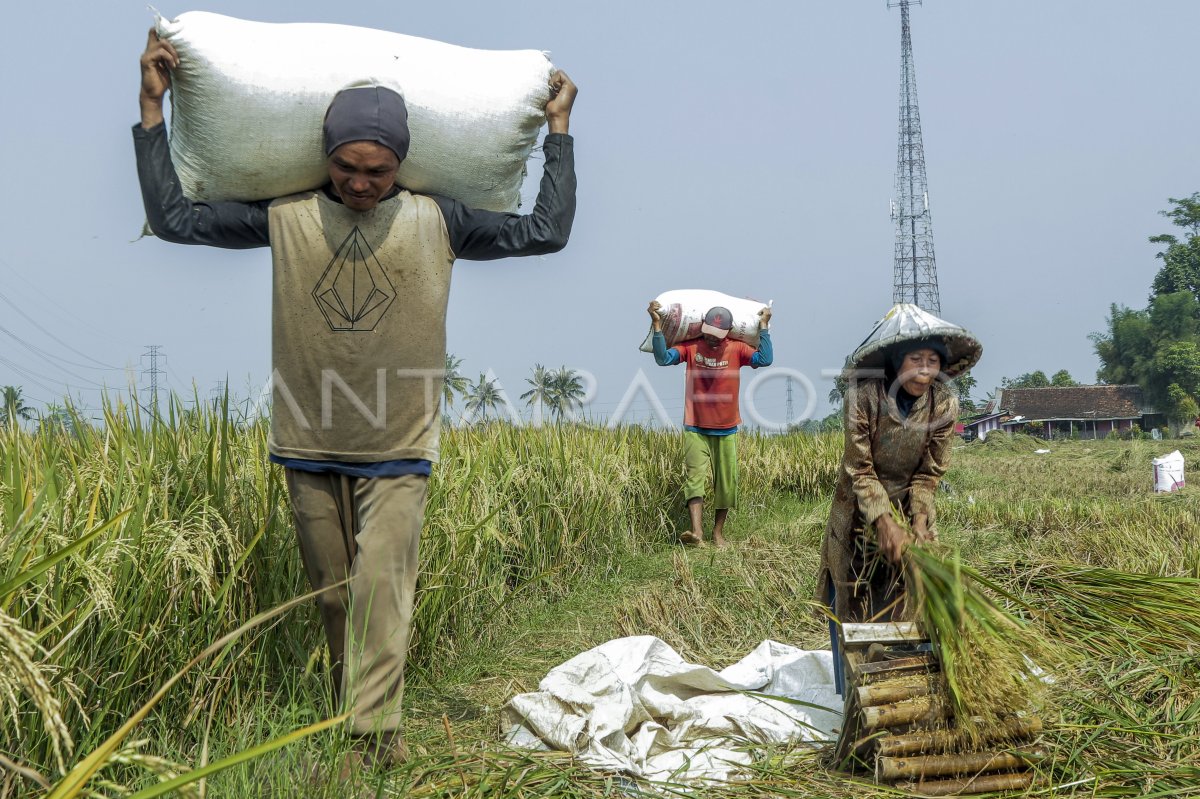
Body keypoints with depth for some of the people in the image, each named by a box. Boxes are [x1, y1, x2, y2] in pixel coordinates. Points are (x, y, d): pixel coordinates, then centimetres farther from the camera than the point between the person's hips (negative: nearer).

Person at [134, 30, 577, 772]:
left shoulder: (435, 221, -2)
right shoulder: (286, 214, 0)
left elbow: (548, 231, 1)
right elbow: (173, 217, 2)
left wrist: (559, 128, 4)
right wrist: (154, 107, 0)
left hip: (397, 450, -2)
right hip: (311, 447, 2)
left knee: (381, 584, -12)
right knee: (333, 594, 9)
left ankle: (374, 737, -9)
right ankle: (353, 712, 24)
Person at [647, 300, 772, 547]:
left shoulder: (737, 349, -5)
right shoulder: (691, 346, -4)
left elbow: (765, 360, -19)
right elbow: (663, 358, -16)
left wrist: (763, 326, -17)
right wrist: (657, 325, -22)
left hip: (726, 431, 1)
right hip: (695, 429, -1)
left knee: (726, 482, 6)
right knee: (694, 477, -14)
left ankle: (718, 532, 20)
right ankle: (697, 532, -24)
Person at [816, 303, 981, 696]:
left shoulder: (944, 404, -16)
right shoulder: (863, 395, -24)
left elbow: (929, 474, -9)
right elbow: (859, 468, -19)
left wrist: (918, 523, -22)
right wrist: (885, 523, -27)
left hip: (911, 507, 2)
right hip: (859, 512, -1)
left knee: (909, 609, 3)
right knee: (853, 608, 7)